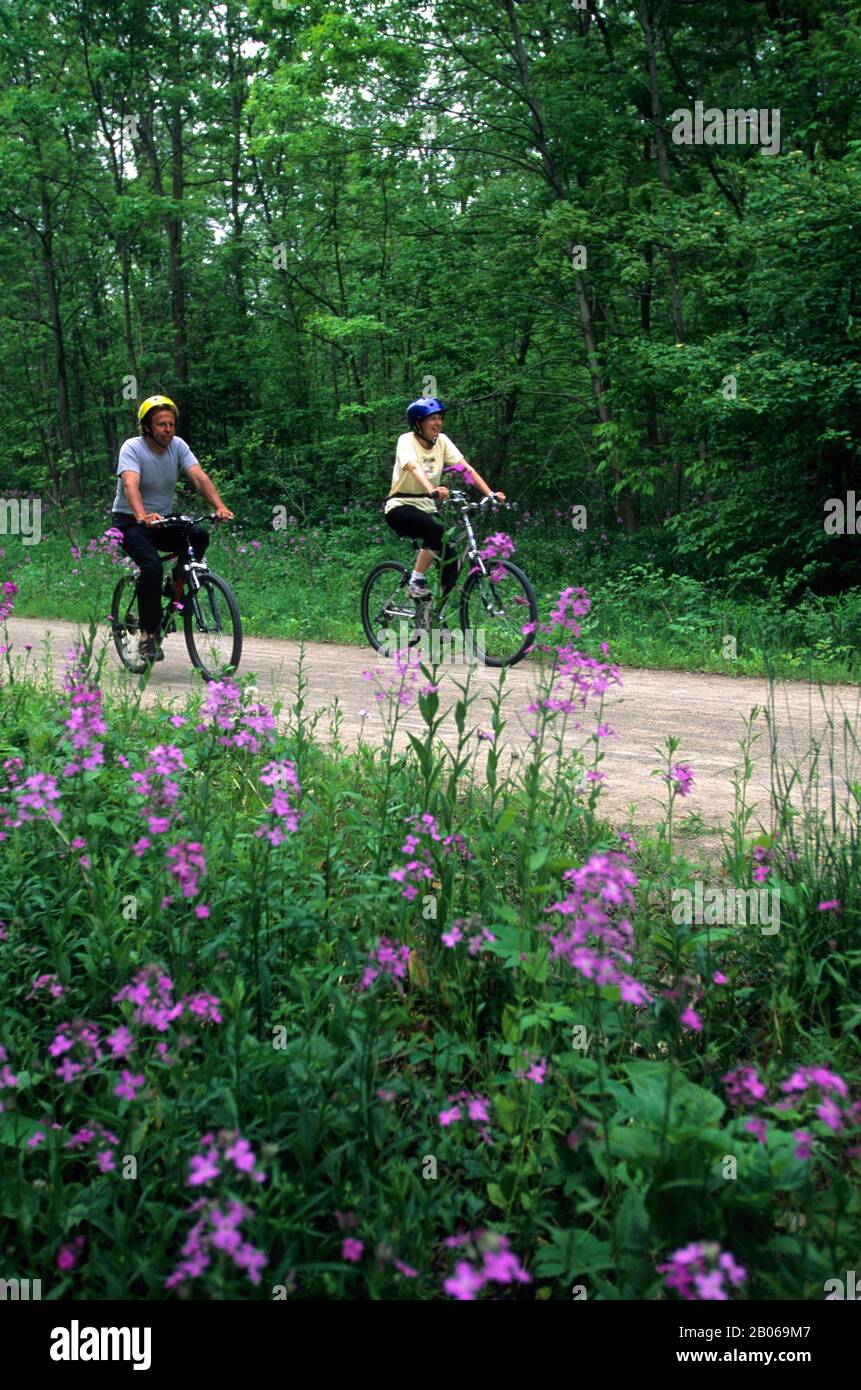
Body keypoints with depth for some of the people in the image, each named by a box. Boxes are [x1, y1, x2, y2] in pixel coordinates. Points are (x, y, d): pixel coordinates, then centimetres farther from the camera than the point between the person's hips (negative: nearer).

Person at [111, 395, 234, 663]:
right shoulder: (132, 448, -16)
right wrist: (143, 516, -53)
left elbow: (199, 477, -17)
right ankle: (149, 634, -18)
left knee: (199, 535, -24)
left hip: (164, 520, 5)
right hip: (131, 523, -5)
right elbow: (130, 485, -33)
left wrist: (220, 506, -35)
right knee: (153, 565, -30)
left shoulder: (178, 446, -3)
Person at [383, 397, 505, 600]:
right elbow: (415, 468, -33)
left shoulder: (442, 441, 1)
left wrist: (490, 493, -19)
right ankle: (417, 581, -21)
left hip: (426, 507, 6)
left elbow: (466, 468, -6)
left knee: (450, 556, -9)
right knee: (437, 531, -34)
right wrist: (432, 491, -53)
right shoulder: (407, 441, -14)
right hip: (400, 507, -6)